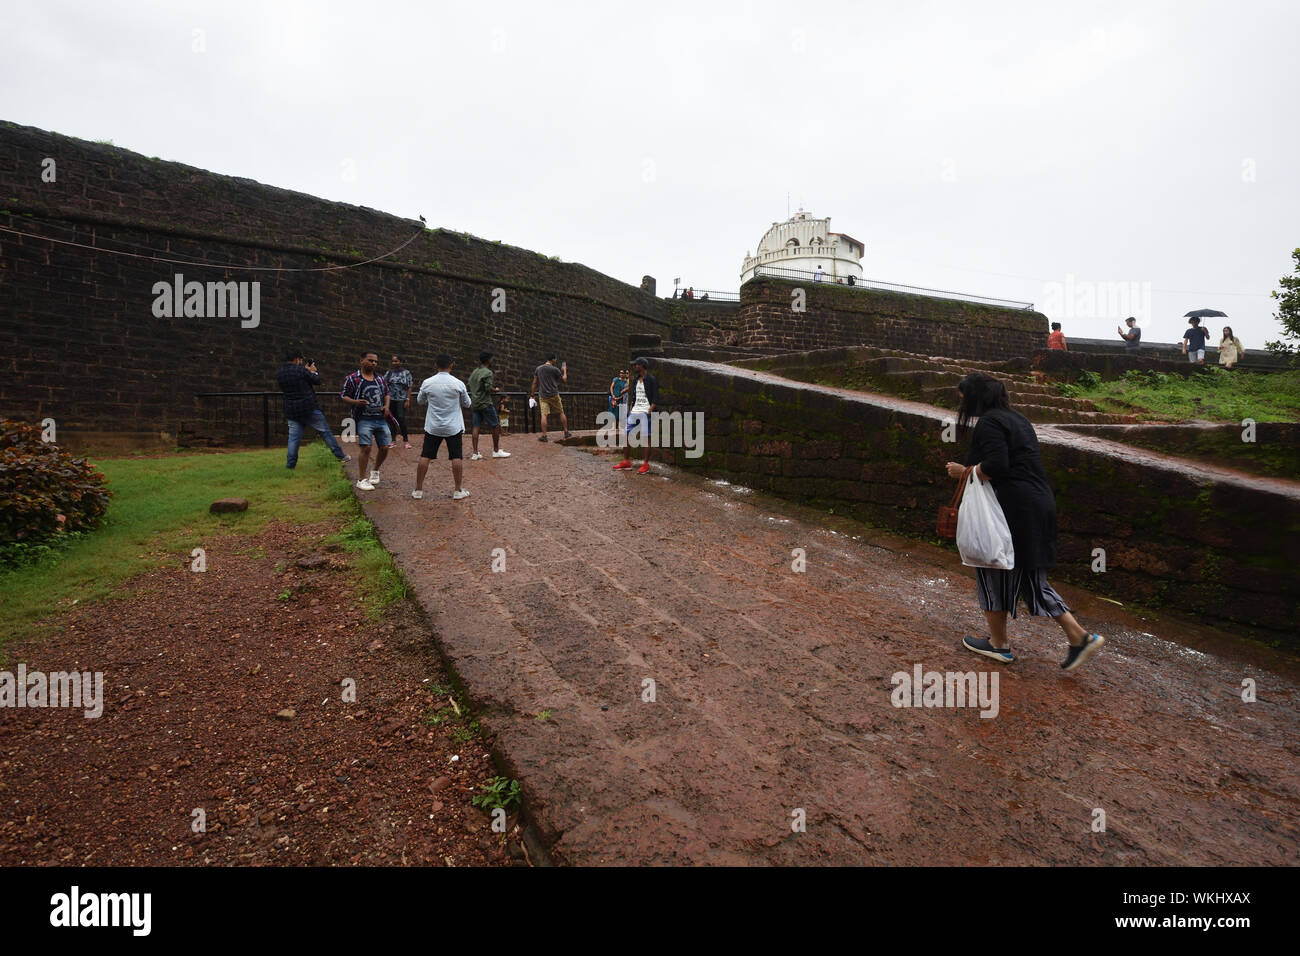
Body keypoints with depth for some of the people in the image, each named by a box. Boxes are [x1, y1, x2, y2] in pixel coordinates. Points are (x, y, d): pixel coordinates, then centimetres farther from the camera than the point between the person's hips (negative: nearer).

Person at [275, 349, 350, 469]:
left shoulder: (279, 375, 7)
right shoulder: (301, 370, -11)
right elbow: (317, 381, -3)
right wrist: (312, 372, 18)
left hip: (291, 411, 5)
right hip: (309, 409, -5)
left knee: (293, 438, 7)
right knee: (325, 432, 4)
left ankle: (290, 465, 7)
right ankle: (341, 456, 10)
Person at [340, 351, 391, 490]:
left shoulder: (380, 378, 14)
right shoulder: (352, 378, 0)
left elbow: (386, 393, 24)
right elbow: (344, 397, 0)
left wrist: (386, 406, 5)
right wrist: (356, 402, -19)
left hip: (381, 419, 5)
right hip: (364, 419, -5)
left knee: (384, 447, 4)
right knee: (366, 447, -14)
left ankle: (375, 471, 32)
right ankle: (361, 479, -2)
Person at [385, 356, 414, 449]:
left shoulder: (406, 373, 3)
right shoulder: (388, 373, 9)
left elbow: (409, 388, 0)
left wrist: (408, 400, -7)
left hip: (401, 399, -3)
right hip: (390, 399, 3)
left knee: (401, 419, -12)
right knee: (392, 419, 6)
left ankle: (406, 440, -2)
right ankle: (393, 440, 15)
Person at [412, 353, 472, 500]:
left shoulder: (427, 383, -4)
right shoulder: (458, 384, -8)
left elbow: (420, 401, 12)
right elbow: (467, 404, 4)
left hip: (433, 426, 2)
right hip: (453, 427, -1)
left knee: (425, 456, 8)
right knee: (457, 457, 5)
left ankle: (418, 490, 12)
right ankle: (458, 491, 8)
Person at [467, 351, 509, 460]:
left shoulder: (474, 372, 14)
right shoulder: (487, 372, -11)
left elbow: (470, 387, 17)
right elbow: (489, 388, -18)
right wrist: (495, 390, 1)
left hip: (474, 403, 8)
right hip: (485, 403, -8)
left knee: (476, 427, 5)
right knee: (496, 426, 4)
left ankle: (475, 453, 2)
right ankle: (496, 451, 10)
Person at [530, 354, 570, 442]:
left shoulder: (538, 368, 5)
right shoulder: (555, 369, -6)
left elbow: (535, 383, 8)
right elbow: (564, 379, 6)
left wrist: (532, 394, 14)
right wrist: (565, 370, 22)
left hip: (542, 396, 2)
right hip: (554, 395, -2)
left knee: (544, 414, -4)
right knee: (561, 413, 12)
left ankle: (544, 435, -12)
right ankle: (566, 432, 18)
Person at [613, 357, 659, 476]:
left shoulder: (651, 379, -5)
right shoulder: (635, 379, 17)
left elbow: (655, 398, -10)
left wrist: (650, 411, -20)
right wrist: (629, 409, 14)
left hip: (645, 412, -8)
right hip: (634, 411, 8)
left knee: (646, 437, -5)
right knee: (625, 434, 4)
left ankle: (646, 464, 3)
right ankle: (626, 462, 12)